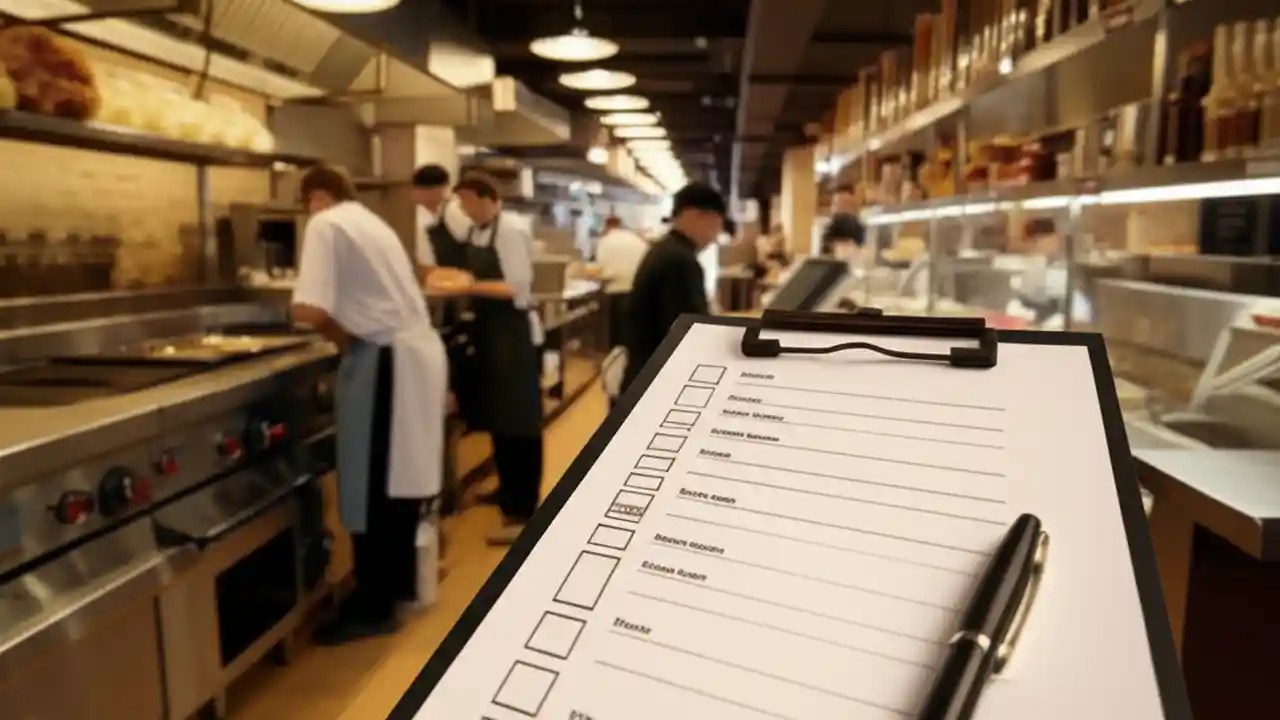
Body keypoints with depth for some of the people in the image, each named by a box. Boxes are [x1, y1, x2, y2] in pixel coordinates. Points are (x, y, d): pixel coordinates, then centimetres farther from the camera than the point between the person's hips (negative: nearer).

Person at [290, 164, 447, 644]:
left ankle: (373, 607, 12)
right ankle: (398, 583, 31)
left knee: (373, 487, 1)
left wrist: (338, 335, 0)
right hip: (419, 350, 9)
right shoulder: (371, 222, 20)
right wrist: (346, 331, 13)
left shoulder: (326, 225, -6)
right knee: (398, 479, 18)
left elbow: (307, 309, -17)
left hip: (386, 361, -9)